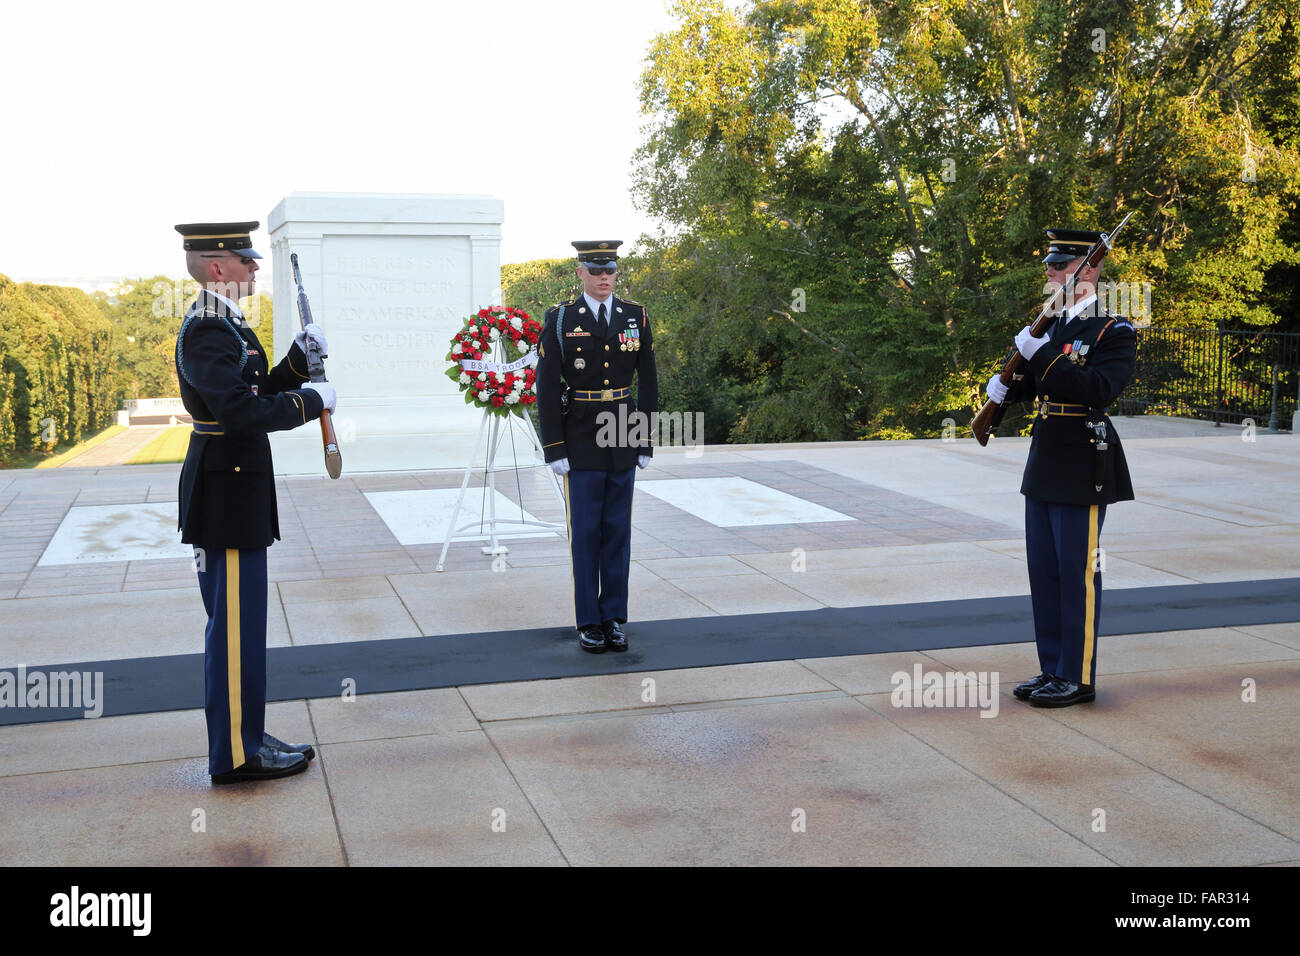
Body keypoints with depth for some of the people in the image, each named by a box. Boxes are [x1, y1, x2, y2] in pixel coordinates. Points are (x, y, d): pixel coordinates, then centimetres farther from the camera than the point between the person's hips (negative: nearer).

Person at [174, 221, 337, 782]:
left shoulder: (225, 326, 15)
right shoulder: (206, 333, -17)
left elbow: (259, 392, 20)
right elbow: (244, 413, -26)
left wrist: (300, 355, 9)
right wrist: (312, 400, -16)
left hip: (234, 491, 11)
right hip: (227, 492, -11)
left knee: (238, 621, 16)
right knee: (236, 624, -3)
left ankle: (245, 738, 26)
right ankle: (236, 755, 6)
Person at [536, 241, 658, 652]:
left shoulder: (635, 317, 4)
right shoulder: (560, 320, -4)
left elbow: (649, 383, 7)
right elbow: (546, 388, -6)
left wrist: (646, 443, 3)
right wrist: (554, 449, -10)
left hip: (623, 441, 3)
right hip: (581, 441, -3)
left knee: (618, 531, 7)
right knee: (585, 533, 2)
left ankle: (614, 618, 16)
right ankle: (588, 623, 11)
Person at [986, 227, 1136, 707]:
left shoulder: (1114, 332, -10)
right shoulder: (1053, 326, 13)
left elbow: (1100, 389, -25)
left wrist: (1042, 354, -26)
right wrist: (1004, 385, 4)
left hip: (1082, 471, -8)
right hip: (1044, 468, 8)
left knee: (1078, 574, 0)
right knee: (1043, 573, 12)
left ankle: (1078, 677, 10)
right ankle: (1052, 670, 23)